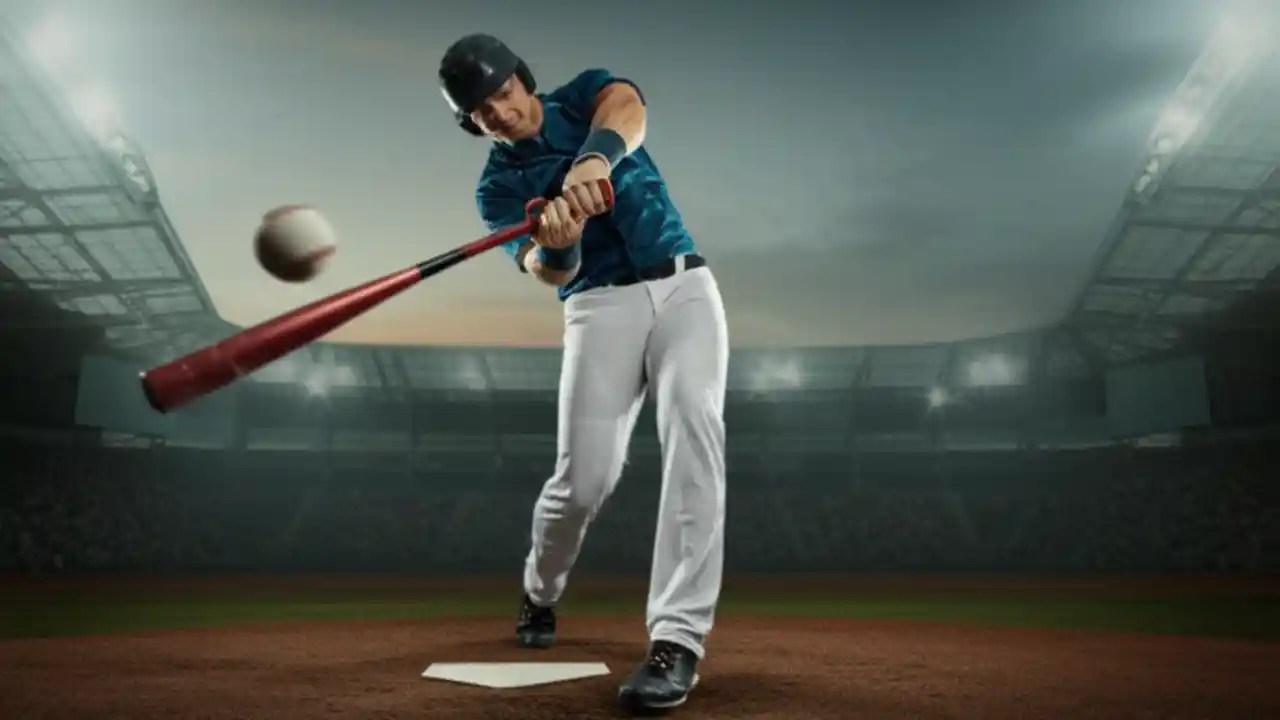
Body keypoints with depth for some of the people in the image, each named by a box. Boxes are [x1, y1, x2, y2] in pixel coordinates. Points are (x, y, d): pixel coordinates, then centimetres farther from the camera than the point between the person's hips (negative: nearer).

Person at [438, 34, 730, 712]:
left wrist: (595, 156, -41)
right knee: (584, 476, -10)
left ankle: (677, 638, -25)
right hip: (602, 306, 0)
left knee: (693, 434, -23)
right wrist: (553, 247, -39)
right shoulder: (498, 186, 4)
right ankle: (539, 594, 24)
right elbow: (549, 273, -14)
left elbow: (626, 109, -19)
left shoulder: (585, 93, 8)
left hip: (684, 284, 1)